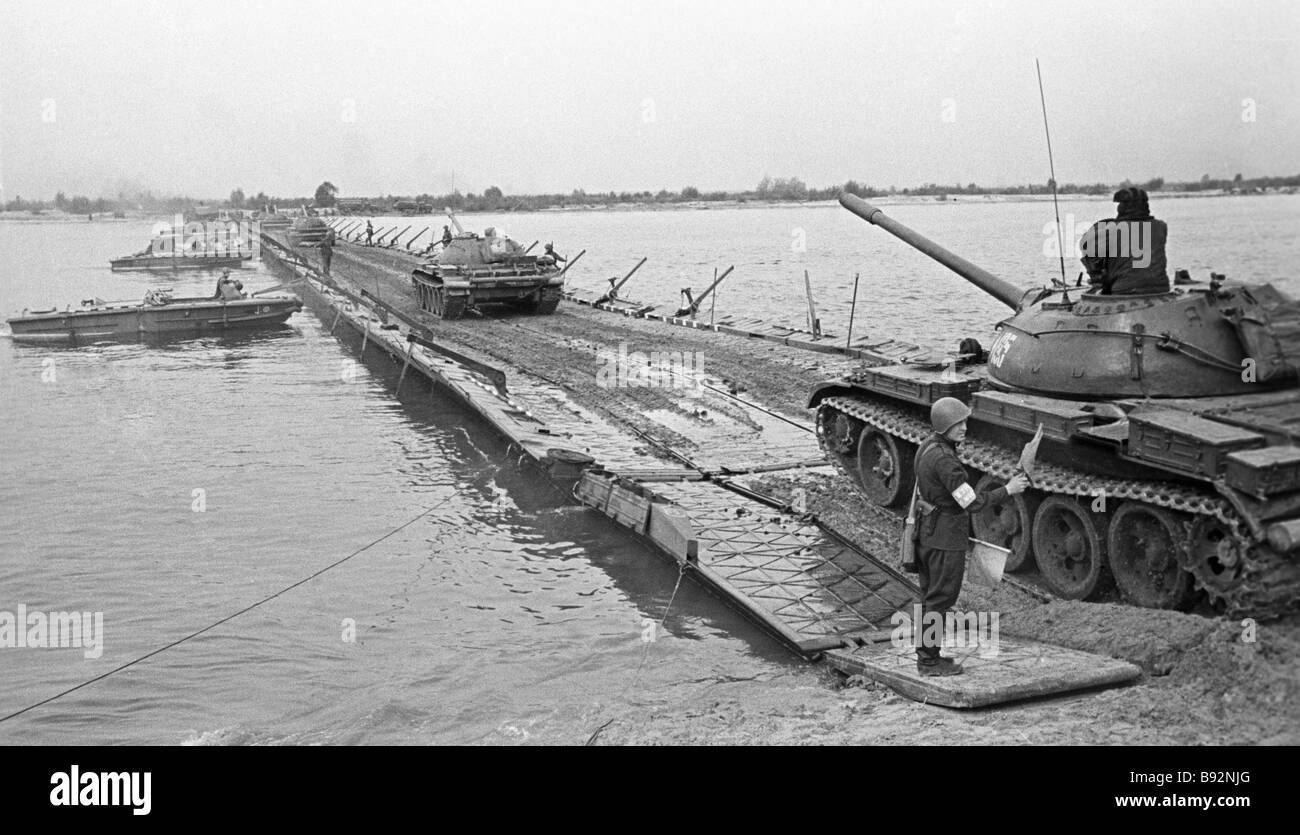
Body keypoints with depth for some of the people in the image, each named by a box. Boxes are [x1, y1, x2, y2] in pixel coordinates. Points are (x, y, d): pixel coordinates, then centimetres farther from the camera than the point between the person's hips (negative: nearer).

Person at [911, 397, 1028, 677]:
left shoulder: (927, 447, 9)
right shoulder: (943, 459, -23)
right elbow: (972, 502, -24)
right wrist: (1008, 490, -14)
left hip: (927, 532, 10)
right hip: (946, 538, -10)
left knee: (931, 597, 16)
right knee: (939, 599, -2)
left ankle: (926, 653, 25)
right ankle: (929, 661, 4)